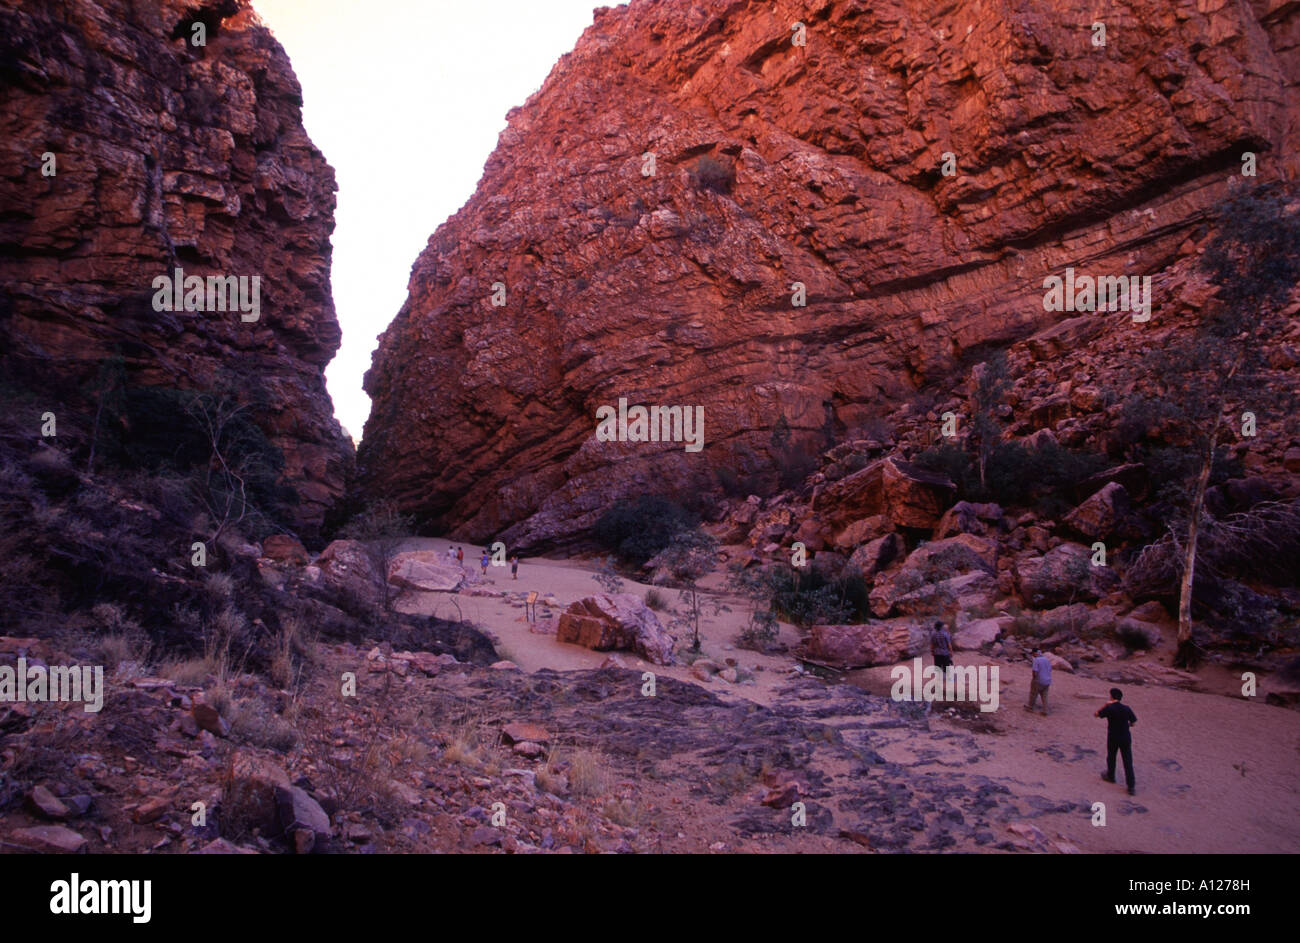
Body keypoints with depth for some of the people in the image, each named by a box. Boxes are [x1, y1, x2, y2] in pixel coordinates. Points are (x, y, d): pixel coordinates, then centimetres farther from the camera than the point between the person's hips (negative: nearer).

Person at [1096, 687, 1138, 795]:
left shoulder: (1109, 708, -16)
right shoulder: (1127, 709, -10)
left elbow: (1097, 714, -2)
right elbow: (1133, 723, -3)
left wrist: (1106, 705, -3)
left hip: (1112, 738, -1)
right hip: (1126, 738, 1)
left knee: (1111, 758, 23)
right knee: (1128, 762, 5)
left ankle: (1110, 776, 43)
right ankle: (1131, 786, 3)